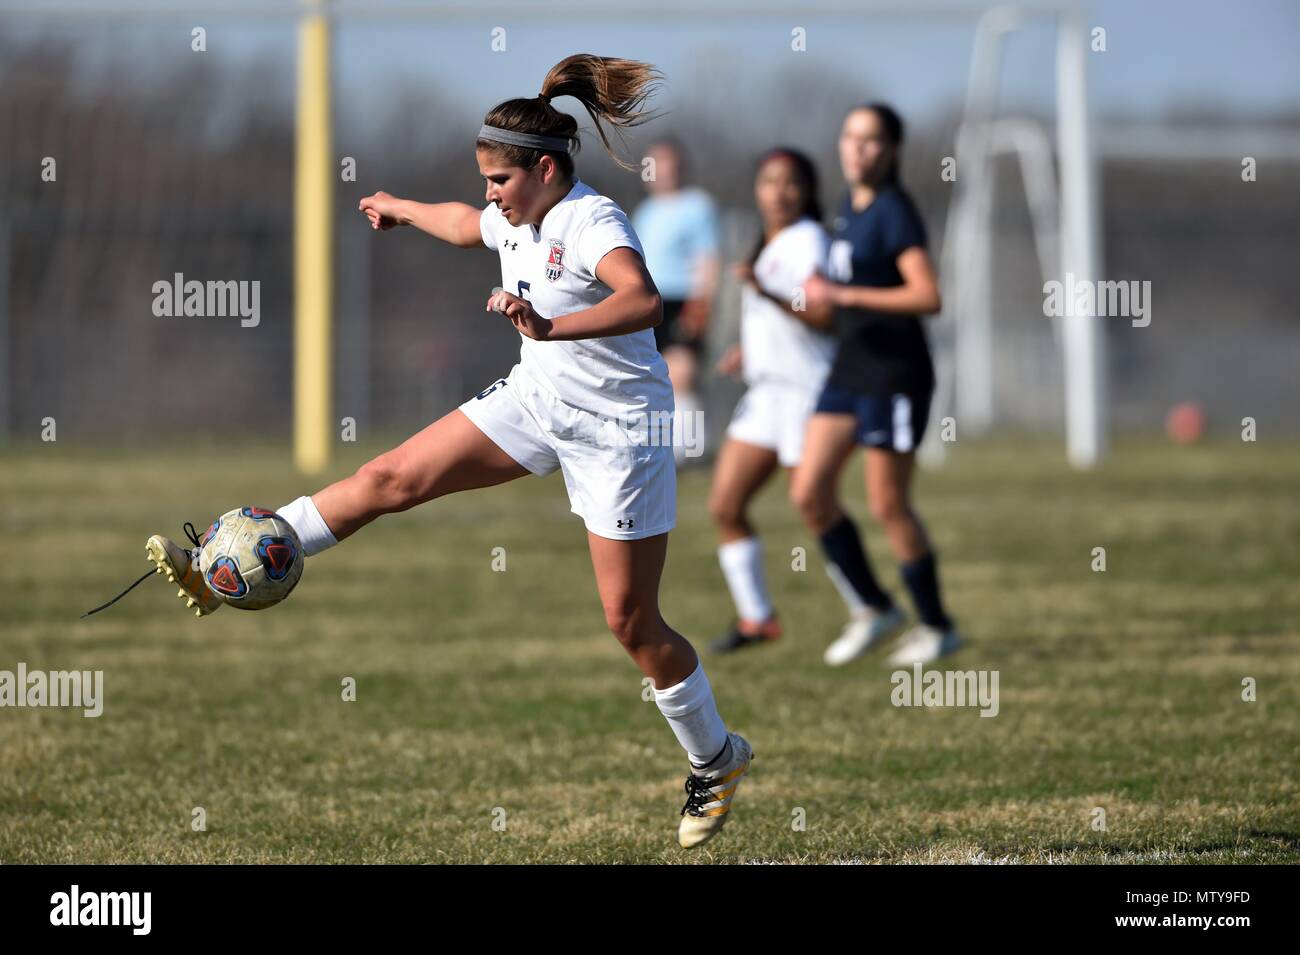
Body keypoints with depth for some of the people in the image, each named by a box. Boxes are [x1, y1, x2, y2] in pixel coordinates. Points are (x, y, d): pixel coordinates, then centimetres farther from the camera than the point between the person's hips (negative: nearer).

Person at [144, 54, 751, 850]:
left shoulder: (593, 224, -24)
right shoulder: (518, 221, 1)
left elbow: (644, 300, -45)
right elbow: (467, 225, 28)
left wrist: (550, 327, -57)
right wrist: (401, 208, 45)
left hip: (616, 428, -8)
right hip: (537, 397, 8)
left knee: (631, 620, -2)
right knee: (393, 477, -2)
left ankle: (716, 760, 19)